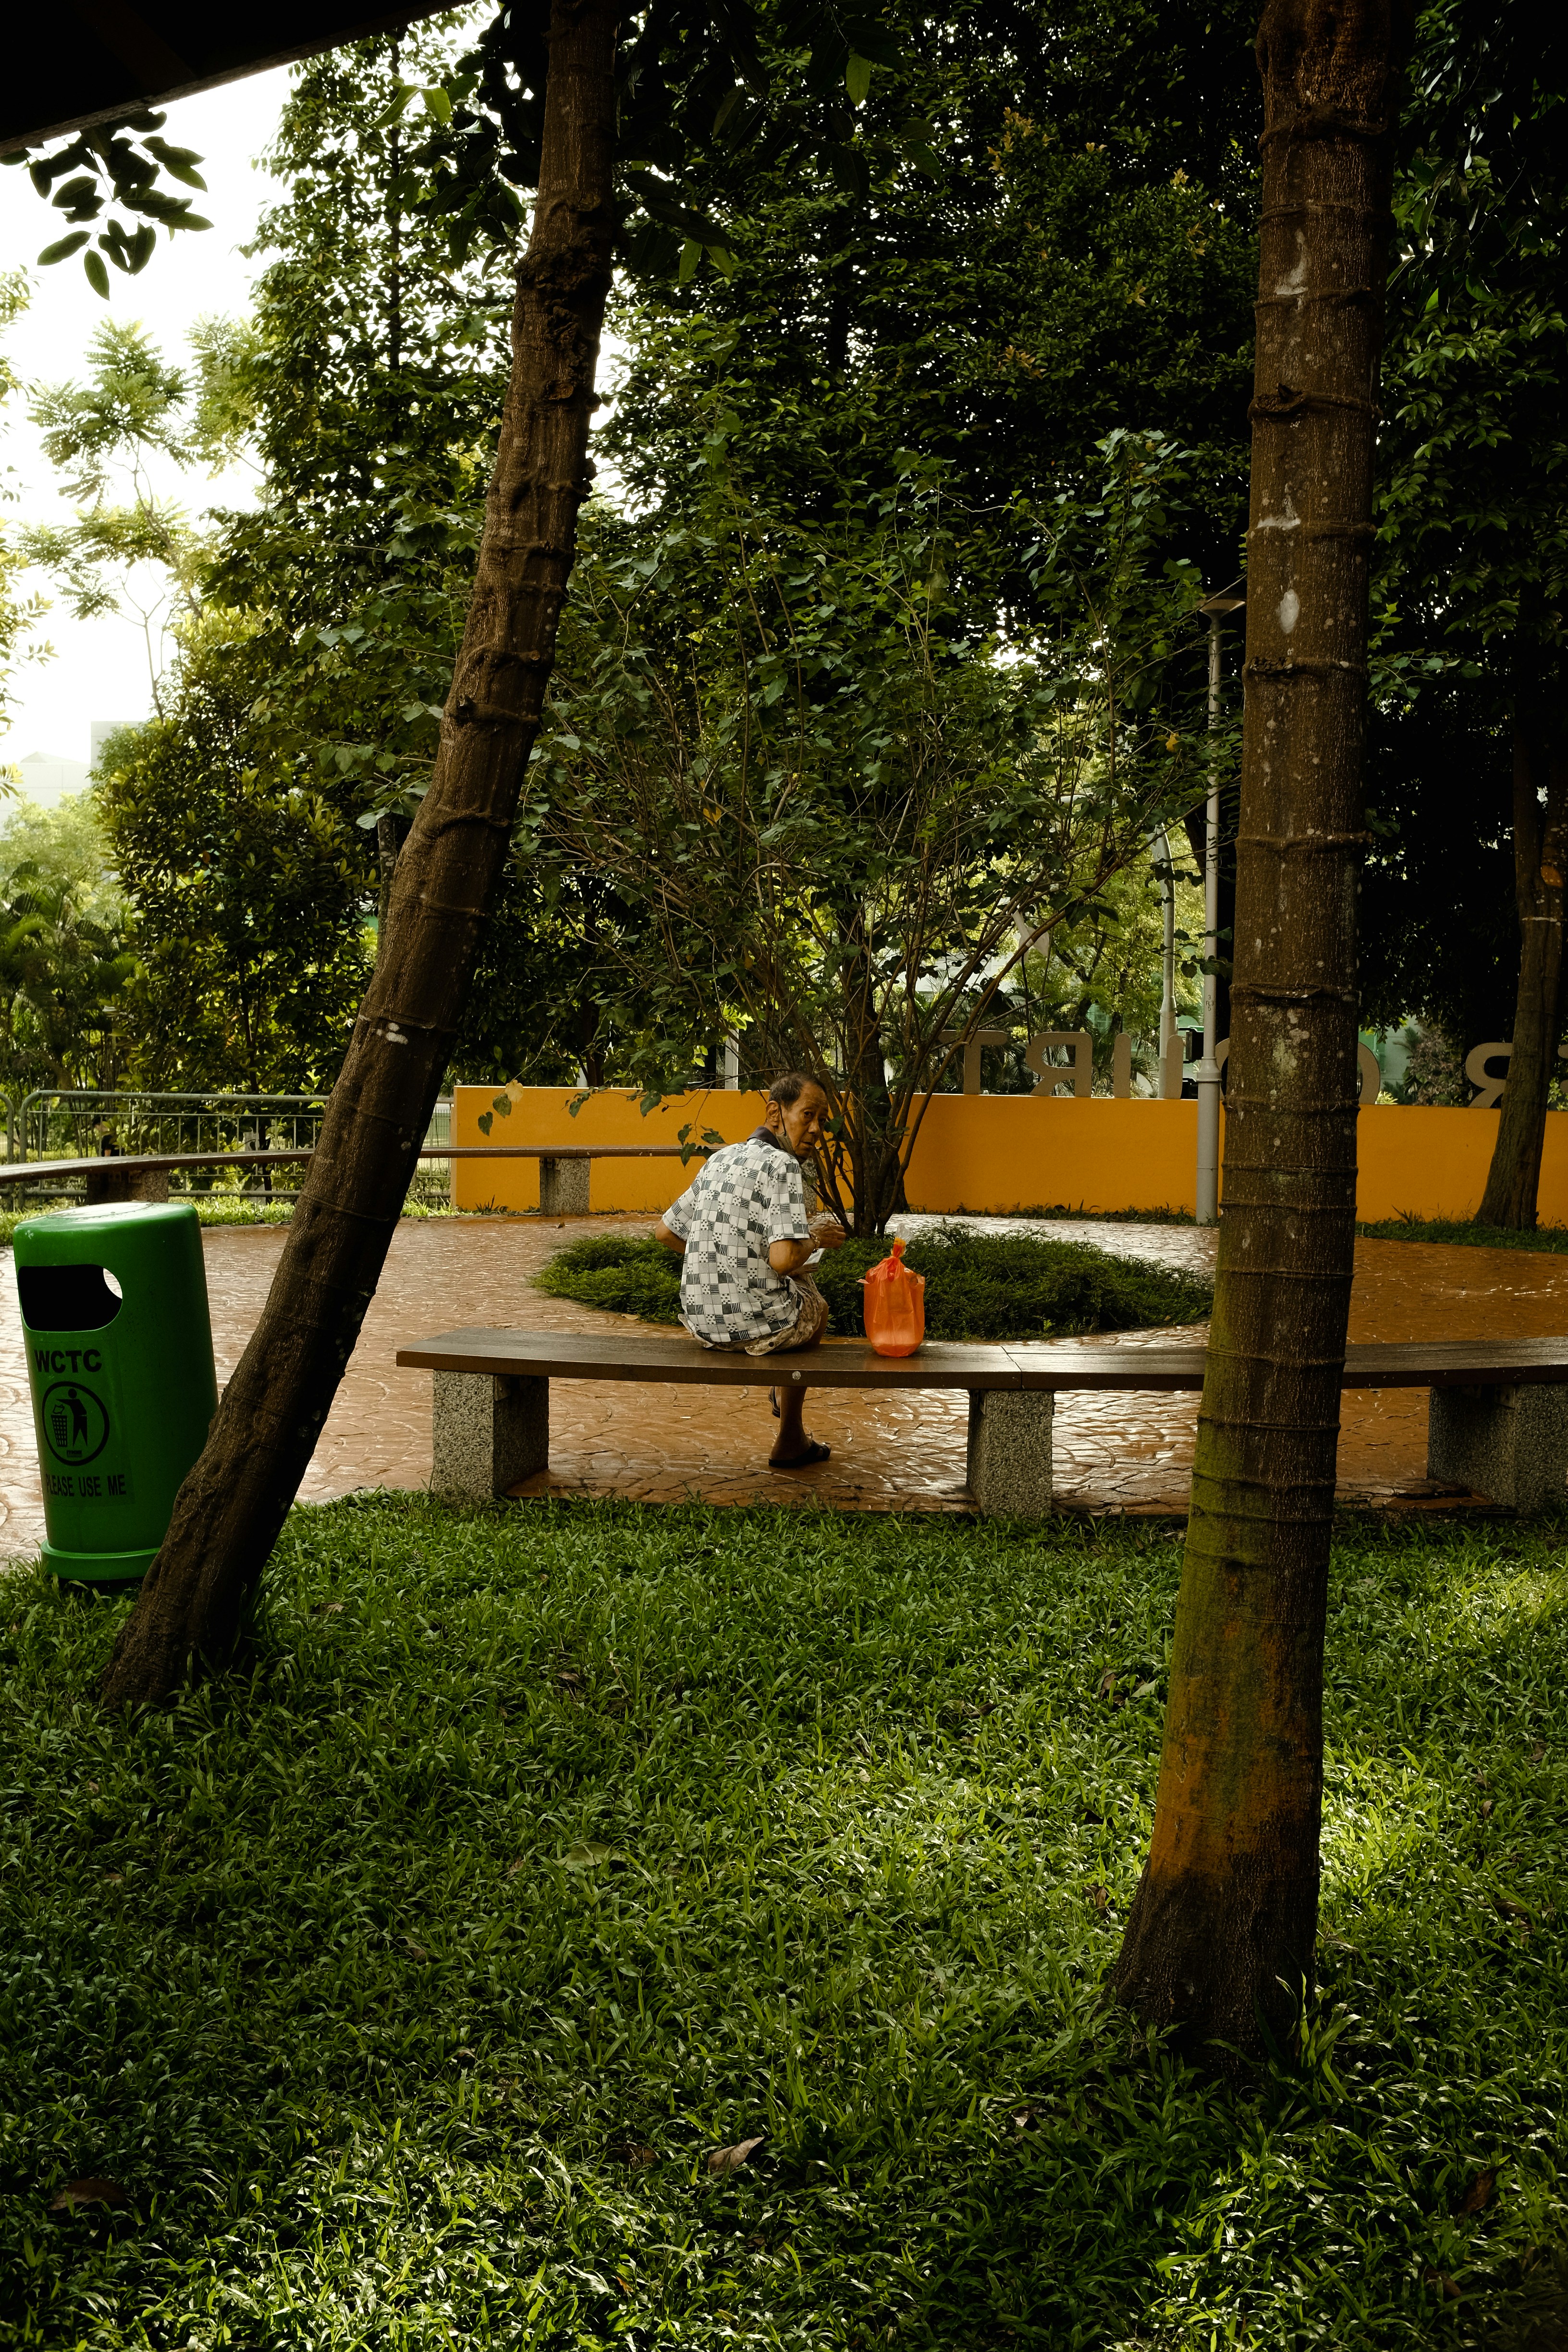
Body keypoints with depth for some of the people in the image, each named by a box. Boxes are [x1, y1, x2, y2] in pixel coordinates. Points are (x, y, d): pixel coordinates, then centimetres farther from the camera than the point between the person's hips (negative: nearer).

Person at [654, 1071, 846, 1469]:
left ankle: (784, 1392, 49)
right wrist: (816, 1237, -6)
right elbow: (783, 1260, -27)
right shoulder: (782, 1165, -16)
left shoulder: (720, 1159, 9)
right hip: (756, 1325, -7)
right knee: (815, 1305, 29)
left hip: (700, 1322, 7)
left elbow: (664, 1232, 16)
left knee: (801, 1282, 34)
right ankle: (789, 1443, 39)